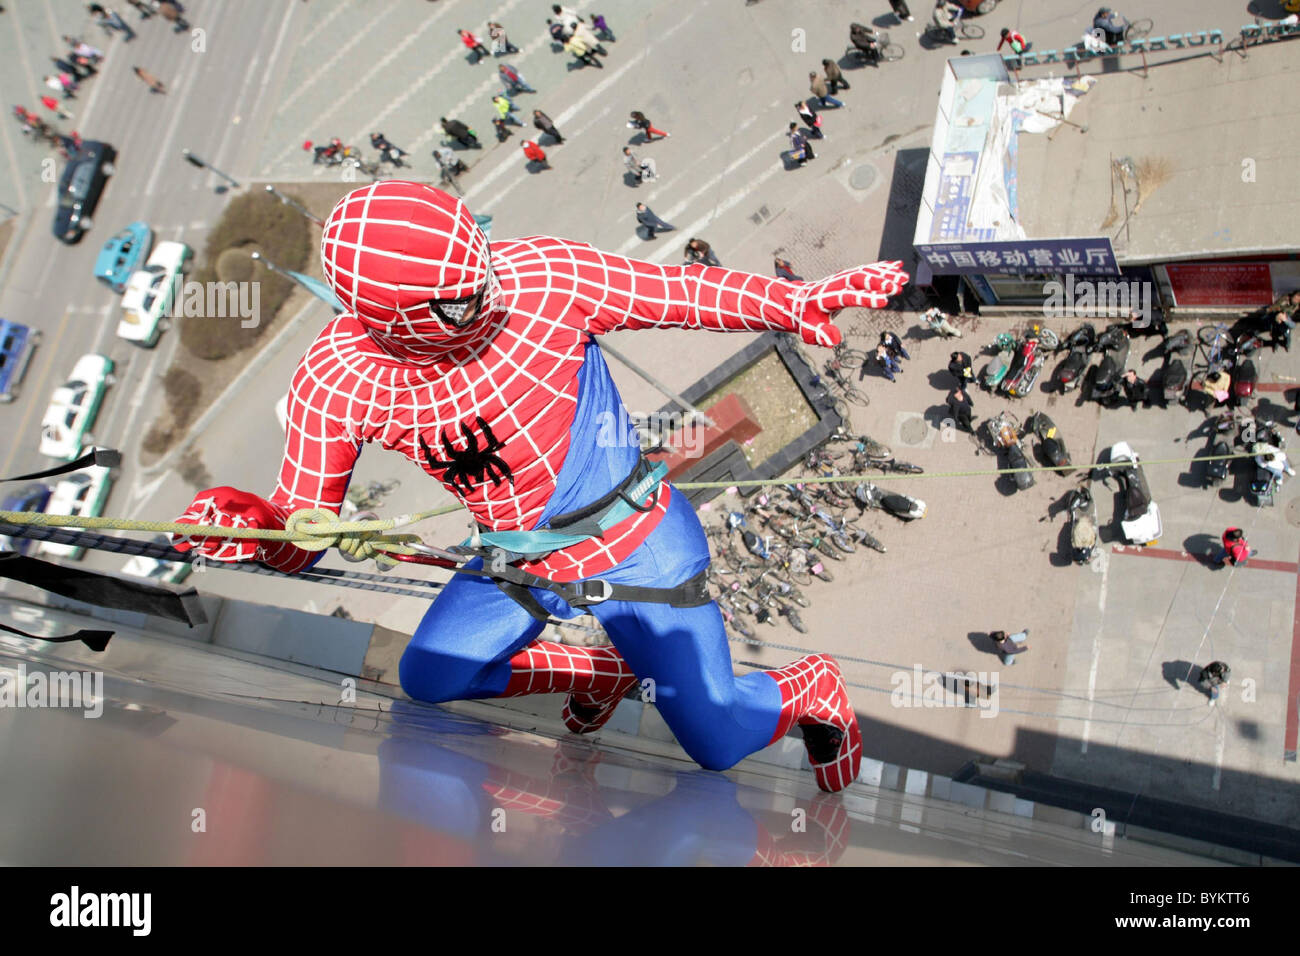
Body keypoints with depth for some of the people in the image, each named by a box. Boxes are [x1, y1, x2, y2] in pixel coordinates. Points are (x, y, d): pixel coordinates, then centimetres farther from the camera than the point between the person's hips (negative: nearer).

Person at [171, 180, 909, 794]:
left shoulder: (541, 278, -24)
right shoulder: (336, 381, -16)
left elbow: (681, 293, -10)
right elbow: (302, 532, -9)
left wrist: (798, 302, -7)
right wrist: (248, 524, -31)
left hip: (639, 549, -3)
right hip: (518, 564, 4)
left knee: (716, 744, 0)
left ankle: (811, 690, 35)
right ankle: (603, 670, 28)